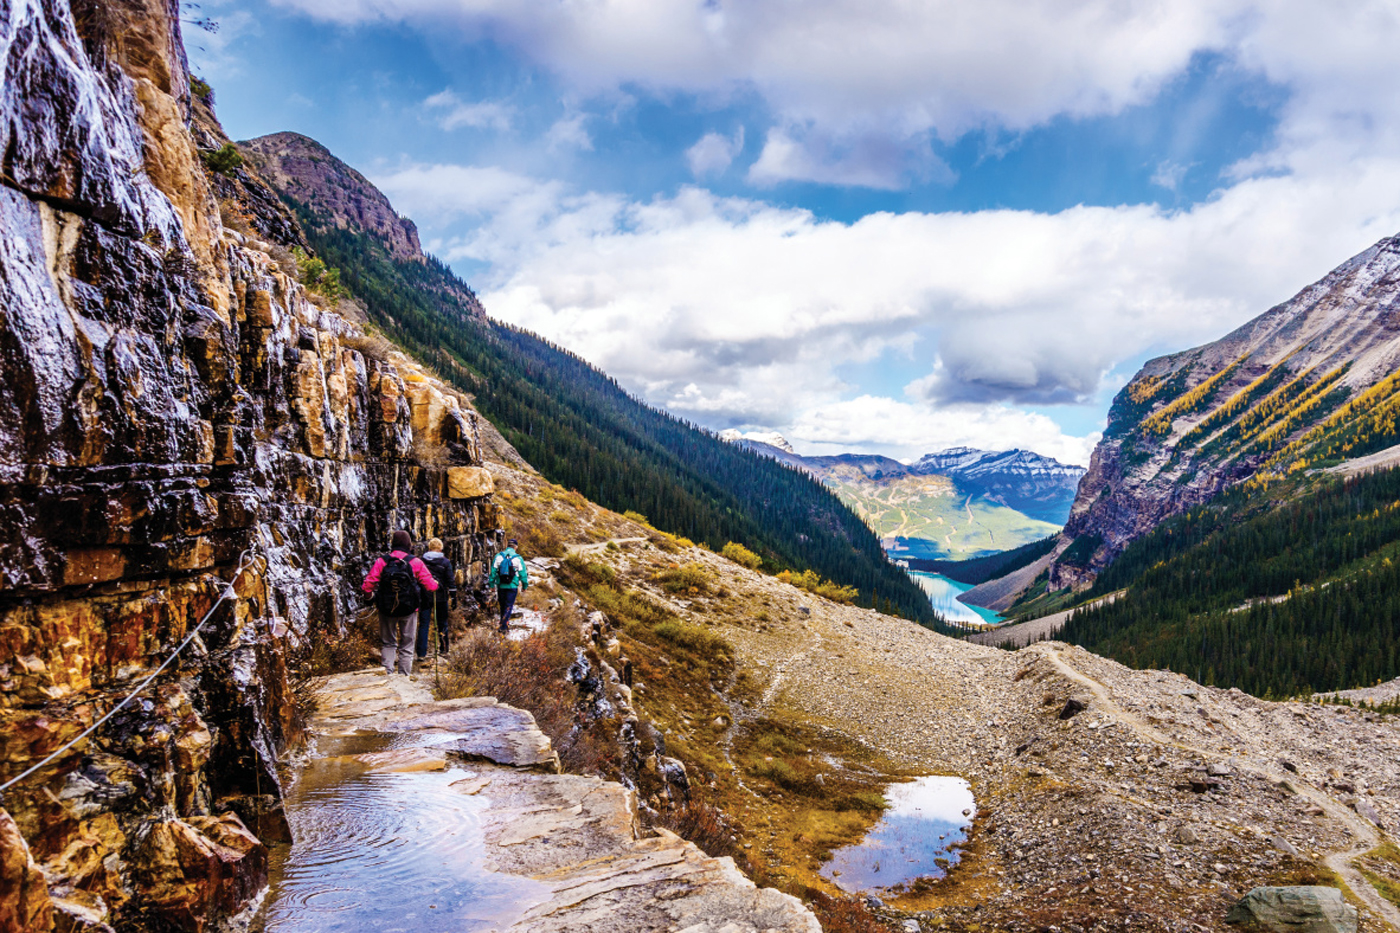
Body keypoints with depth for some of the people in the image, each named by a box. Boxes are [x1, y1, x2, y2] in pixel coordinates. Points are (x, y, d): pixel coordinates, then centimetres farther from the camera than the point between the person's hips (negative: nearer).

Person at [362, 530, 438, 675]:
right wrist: (436, 583, 16)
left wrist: (369, 594, 15)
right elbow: (430, 585, -7)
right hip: (408, 610, -1)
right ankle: (404, 676, 11)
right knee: (406, 645, 12)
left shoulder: (382, 561, -7)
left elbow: (367, 586, -8)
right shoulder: (416, 562, -8)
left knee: (388, 643, 17)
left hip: (386, 609, 1)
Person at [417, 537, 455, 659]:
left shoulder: (421, 561, 0)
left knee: (423, 625, 2)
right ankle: (444, 649, 22)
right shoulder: (445, 562, -3)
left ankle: (421, 653, -2)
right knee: (442, 624, 13)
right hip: (441, 596, 0)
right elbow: (450, 580, -3)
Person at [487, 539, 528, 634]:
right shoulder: (518, 558, -5)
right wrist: (525, 586, 11)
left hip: (501, 586, 3)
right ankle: (504, 626, -7)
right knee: (508, 606, 1)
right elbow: (523, 574, -1)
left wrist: (491, 584, 10)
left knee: (503, 605, 16)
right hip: (512, 586, -3)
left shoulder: (498, 556, 1)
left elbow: (493, 571, 3)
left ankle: (504, 623, 27)